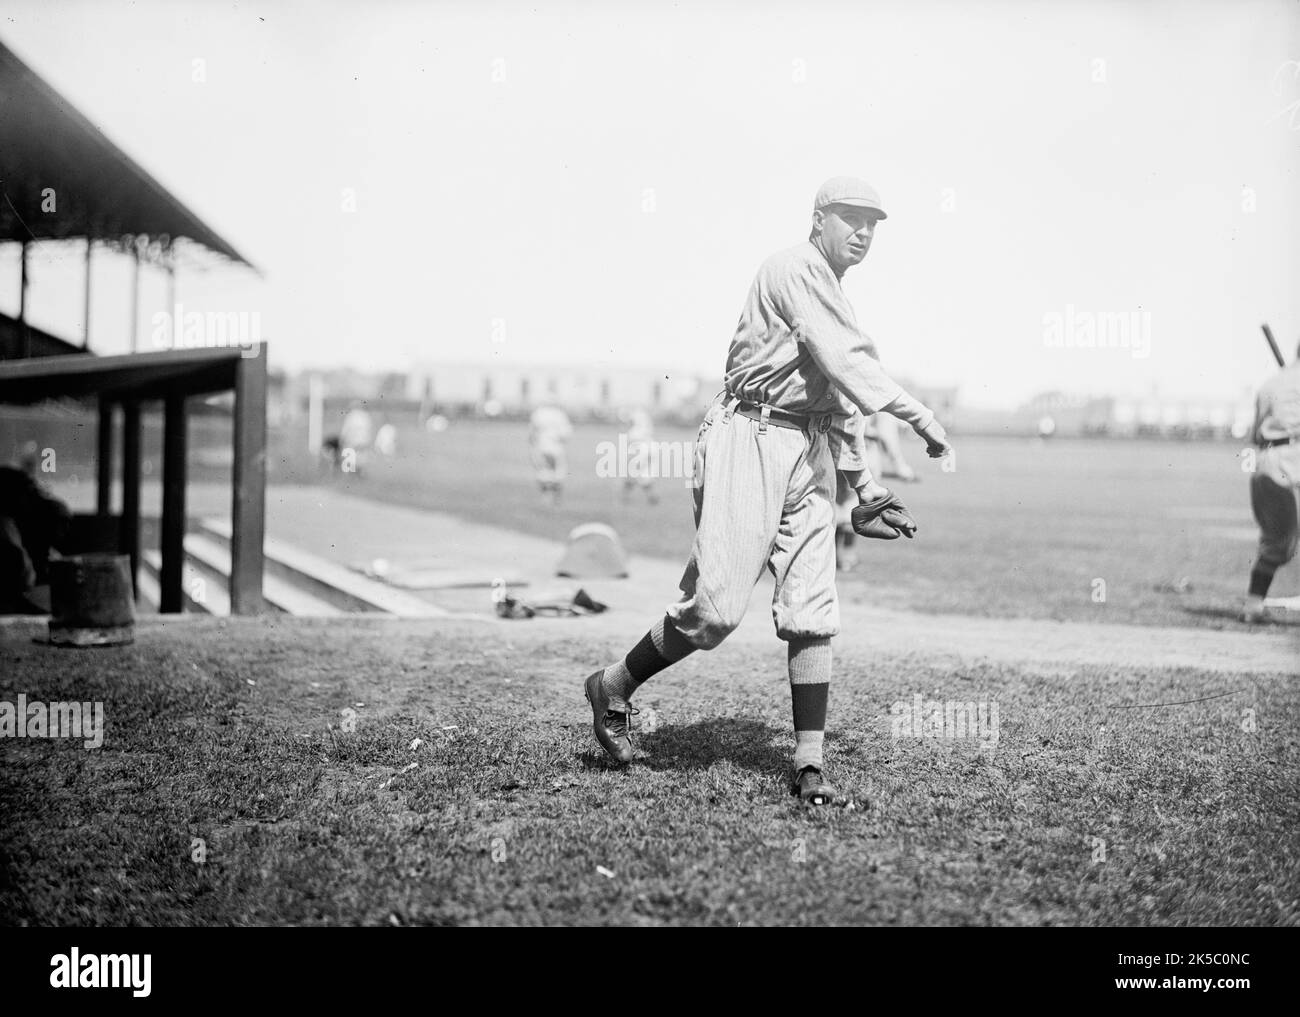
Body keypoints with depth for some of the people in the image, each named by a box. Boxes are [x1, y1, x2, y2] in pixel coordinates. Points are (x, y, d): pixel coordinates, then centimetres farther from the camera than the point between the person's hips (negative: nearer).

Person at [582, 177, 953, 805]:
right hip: (751, 439, -9)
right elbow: (846, 361, -18)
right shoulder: (796, 268, -6)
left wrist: (868, 492, 28)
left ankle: (810, 765, 0)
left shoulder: (835, 298, 24)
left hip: (811, 453, 9)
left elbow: (841, 399, 30)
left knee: (812, 611, -1)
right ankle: (613, 688, 10)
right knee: (718, 605, -12)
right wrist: (918, 416, -20)